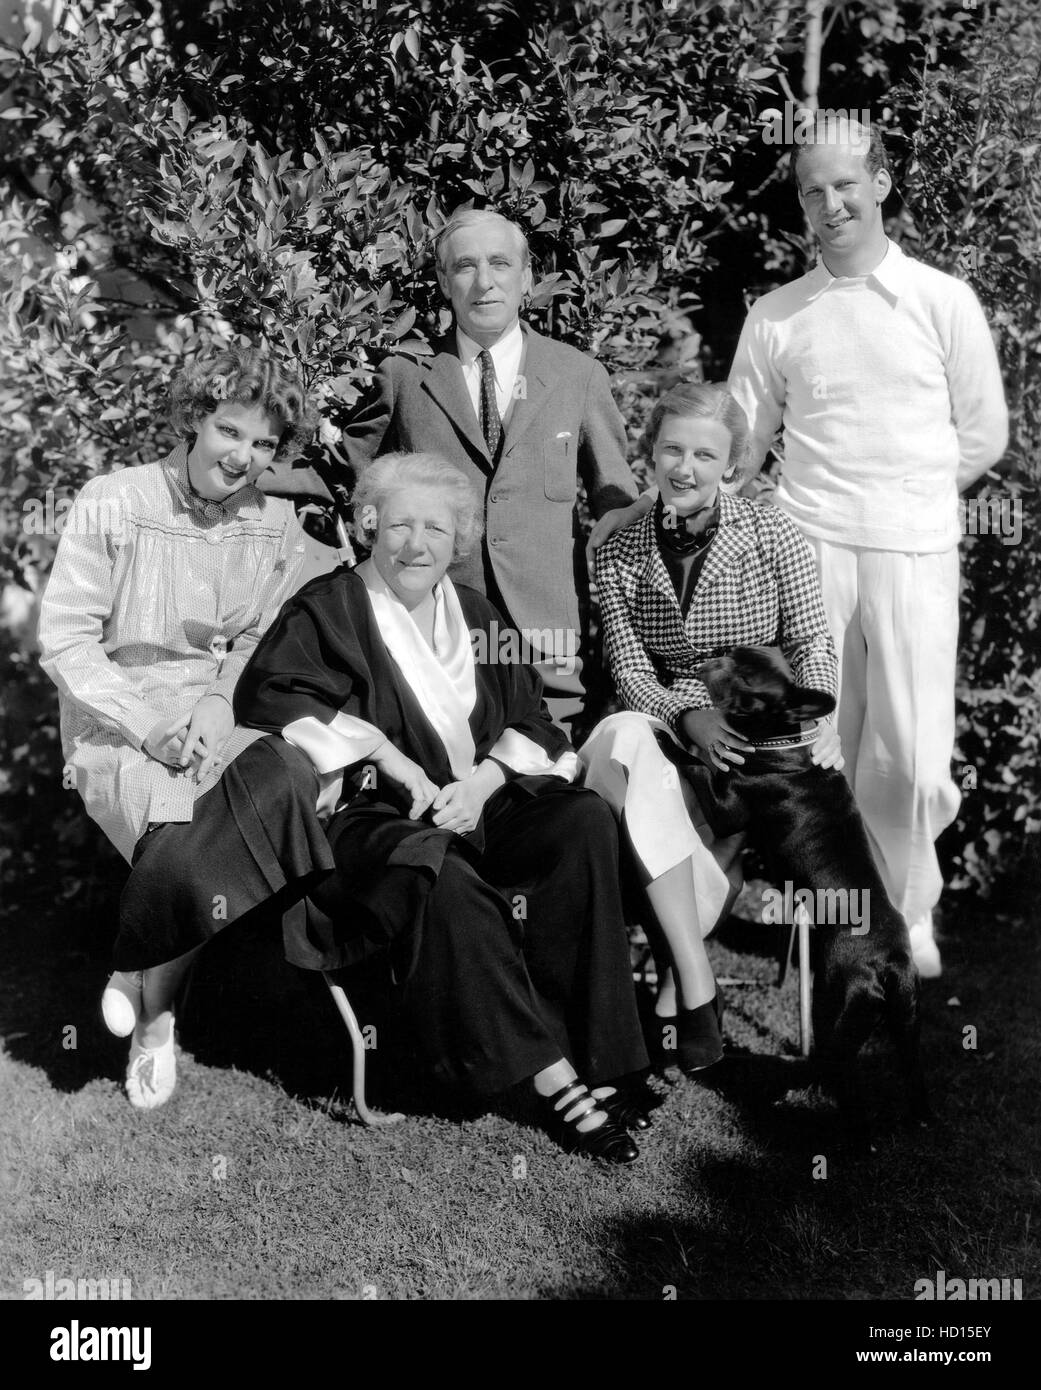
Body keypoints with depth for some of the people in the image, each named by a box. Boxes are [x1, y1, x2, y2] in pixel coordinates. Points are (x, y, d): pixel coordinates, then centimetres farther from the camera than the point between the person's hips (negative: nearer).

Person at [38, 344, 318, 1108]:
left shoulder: (277, 523, 5)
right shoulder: (113, 503, -6)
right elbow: (65, 638, -8)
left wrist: (216, 710, -11)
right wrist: (146, 726, -17)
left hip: (224, 720, 4)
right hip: (118, 726, -3)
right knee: (181, 843, -30)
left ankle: (140, 981, -5)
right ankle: (154, 1015, 0)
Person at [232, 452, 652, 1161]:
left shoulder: (477, 615, 17)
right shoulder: (331, 608, 2)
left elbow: (531, 720, 13)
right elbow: (268, 692, -13)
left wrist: (486, 779, -9)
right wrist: (386, 754, -18)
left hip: (479, 804, 5)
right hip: (374, 818, -5)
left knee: (586, 821, -23)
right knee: (445, 881, -37)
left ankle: (592, 1046, -21)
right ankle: (555, 1080, -28)